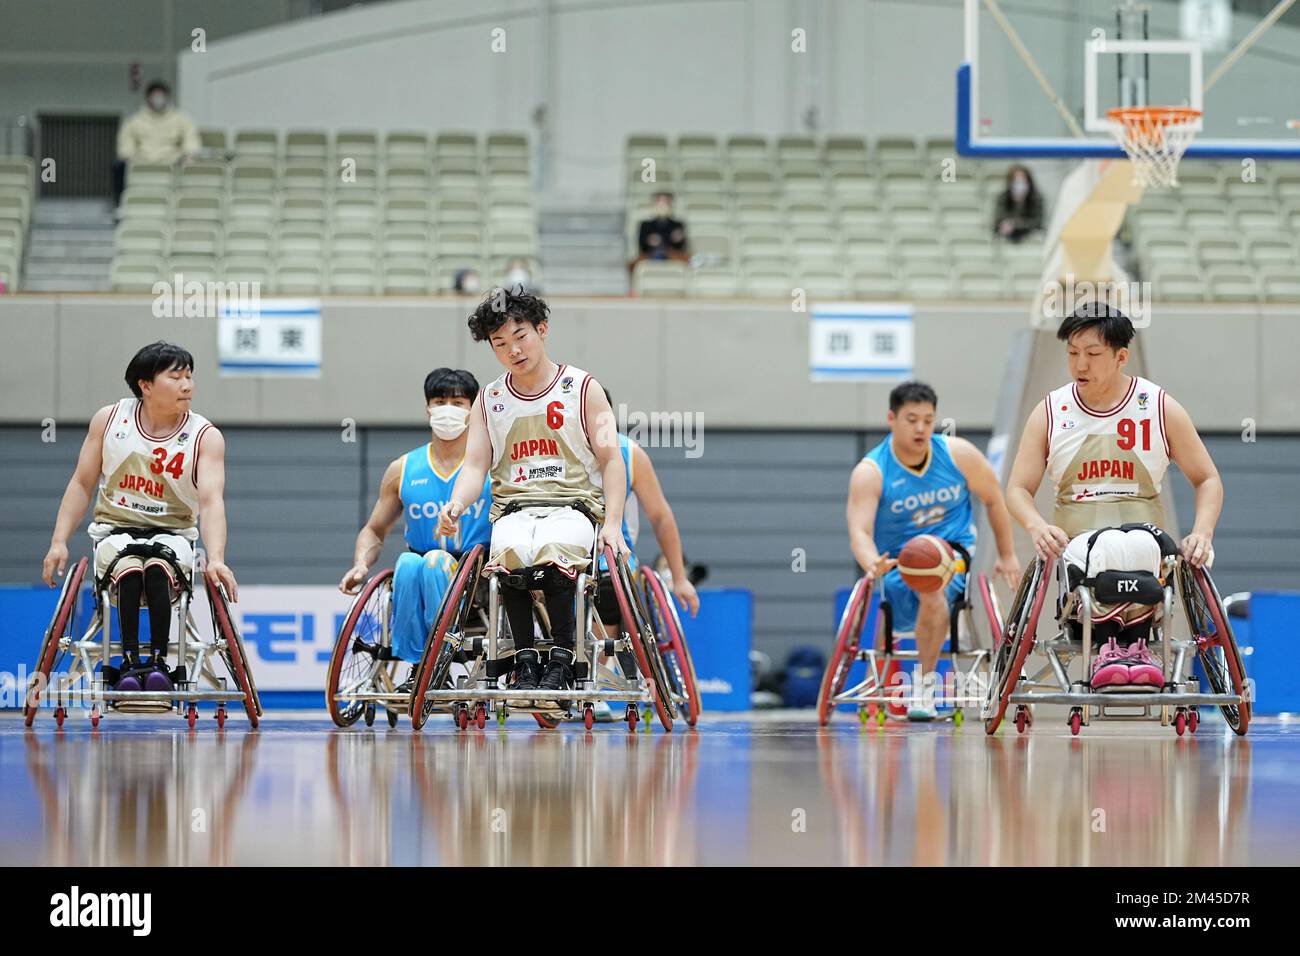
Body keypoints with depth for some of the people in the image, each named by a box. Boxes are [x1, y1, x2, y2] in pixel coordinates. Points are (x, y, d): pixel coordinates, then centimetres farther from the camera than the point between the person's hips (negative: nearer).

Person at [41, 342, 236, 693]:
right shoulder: (109, 420, 0)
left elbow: (211, 501, -19)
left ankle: (158, 661, -34)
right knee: (130, 570, -35)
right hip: (115, 529, 1)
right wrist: (59, 542, -2)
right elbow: (82, 485, 8)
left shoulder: (206, 436, -6)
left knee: (157, 568, -36)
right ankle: (130, 661, -35)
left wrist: (216, 559, -35)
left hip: (173, 534, -1)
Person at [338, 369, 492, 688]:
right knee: (408, 563, -32)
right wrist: (360, 566, -1)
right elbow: (374, 531, 19)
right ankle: (414, 667, -23)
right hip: (419, 582, 3)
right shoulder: (403, 470, 12)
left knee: (436, 562, -34)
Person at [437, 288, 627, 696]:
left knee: (553, 549, -38)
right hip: (514, 508, 2)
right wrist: (457, 504, -14)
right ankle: (525, 660, -24)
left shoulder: (582, 388, 8)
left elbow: (611, 459, 3)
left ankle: (562, 659, -25)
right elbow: (475, 465, 10)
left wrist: (613, 524, -11)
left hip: (573, 505, -2)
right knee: (510, 550, -36)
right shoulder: (489, 400, 17)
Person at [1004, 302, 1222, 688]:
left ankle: (1117, 646, -48)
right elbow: (1018, 488, 9)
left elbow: (1207, 480, 14)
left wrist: (1202, 532, -7)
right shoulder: (1050, 413, 11)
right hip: (1076, 537, 0)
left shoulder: (1160, 408, 9)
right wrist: (1036, 525, -15)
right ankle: (1132, 644, -50)